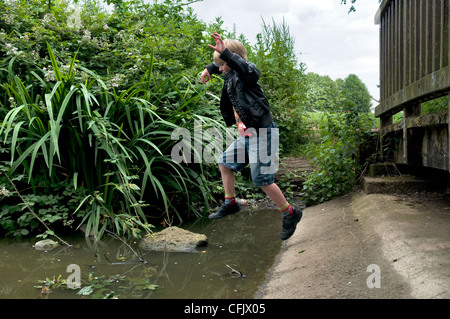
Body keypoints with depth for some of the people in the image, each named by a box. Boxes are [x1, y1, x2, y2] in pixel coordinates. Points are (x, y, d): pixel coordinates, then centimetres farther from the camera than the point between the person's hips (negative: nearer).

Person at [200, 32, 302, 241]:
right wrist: (209, 69, 19)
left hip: (261, 133, -10)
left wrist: (225, 53, -51)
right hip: (247, 135, 10)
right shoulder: (231, 75, 11)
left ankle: (290, 214, 13)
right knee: (225, 163, 20)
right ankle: (230, 204, 34)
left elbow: (250, 71, -42)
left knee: (263, 180, -6)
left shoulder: (244, 74, -15)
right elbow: (220, 66, 35)